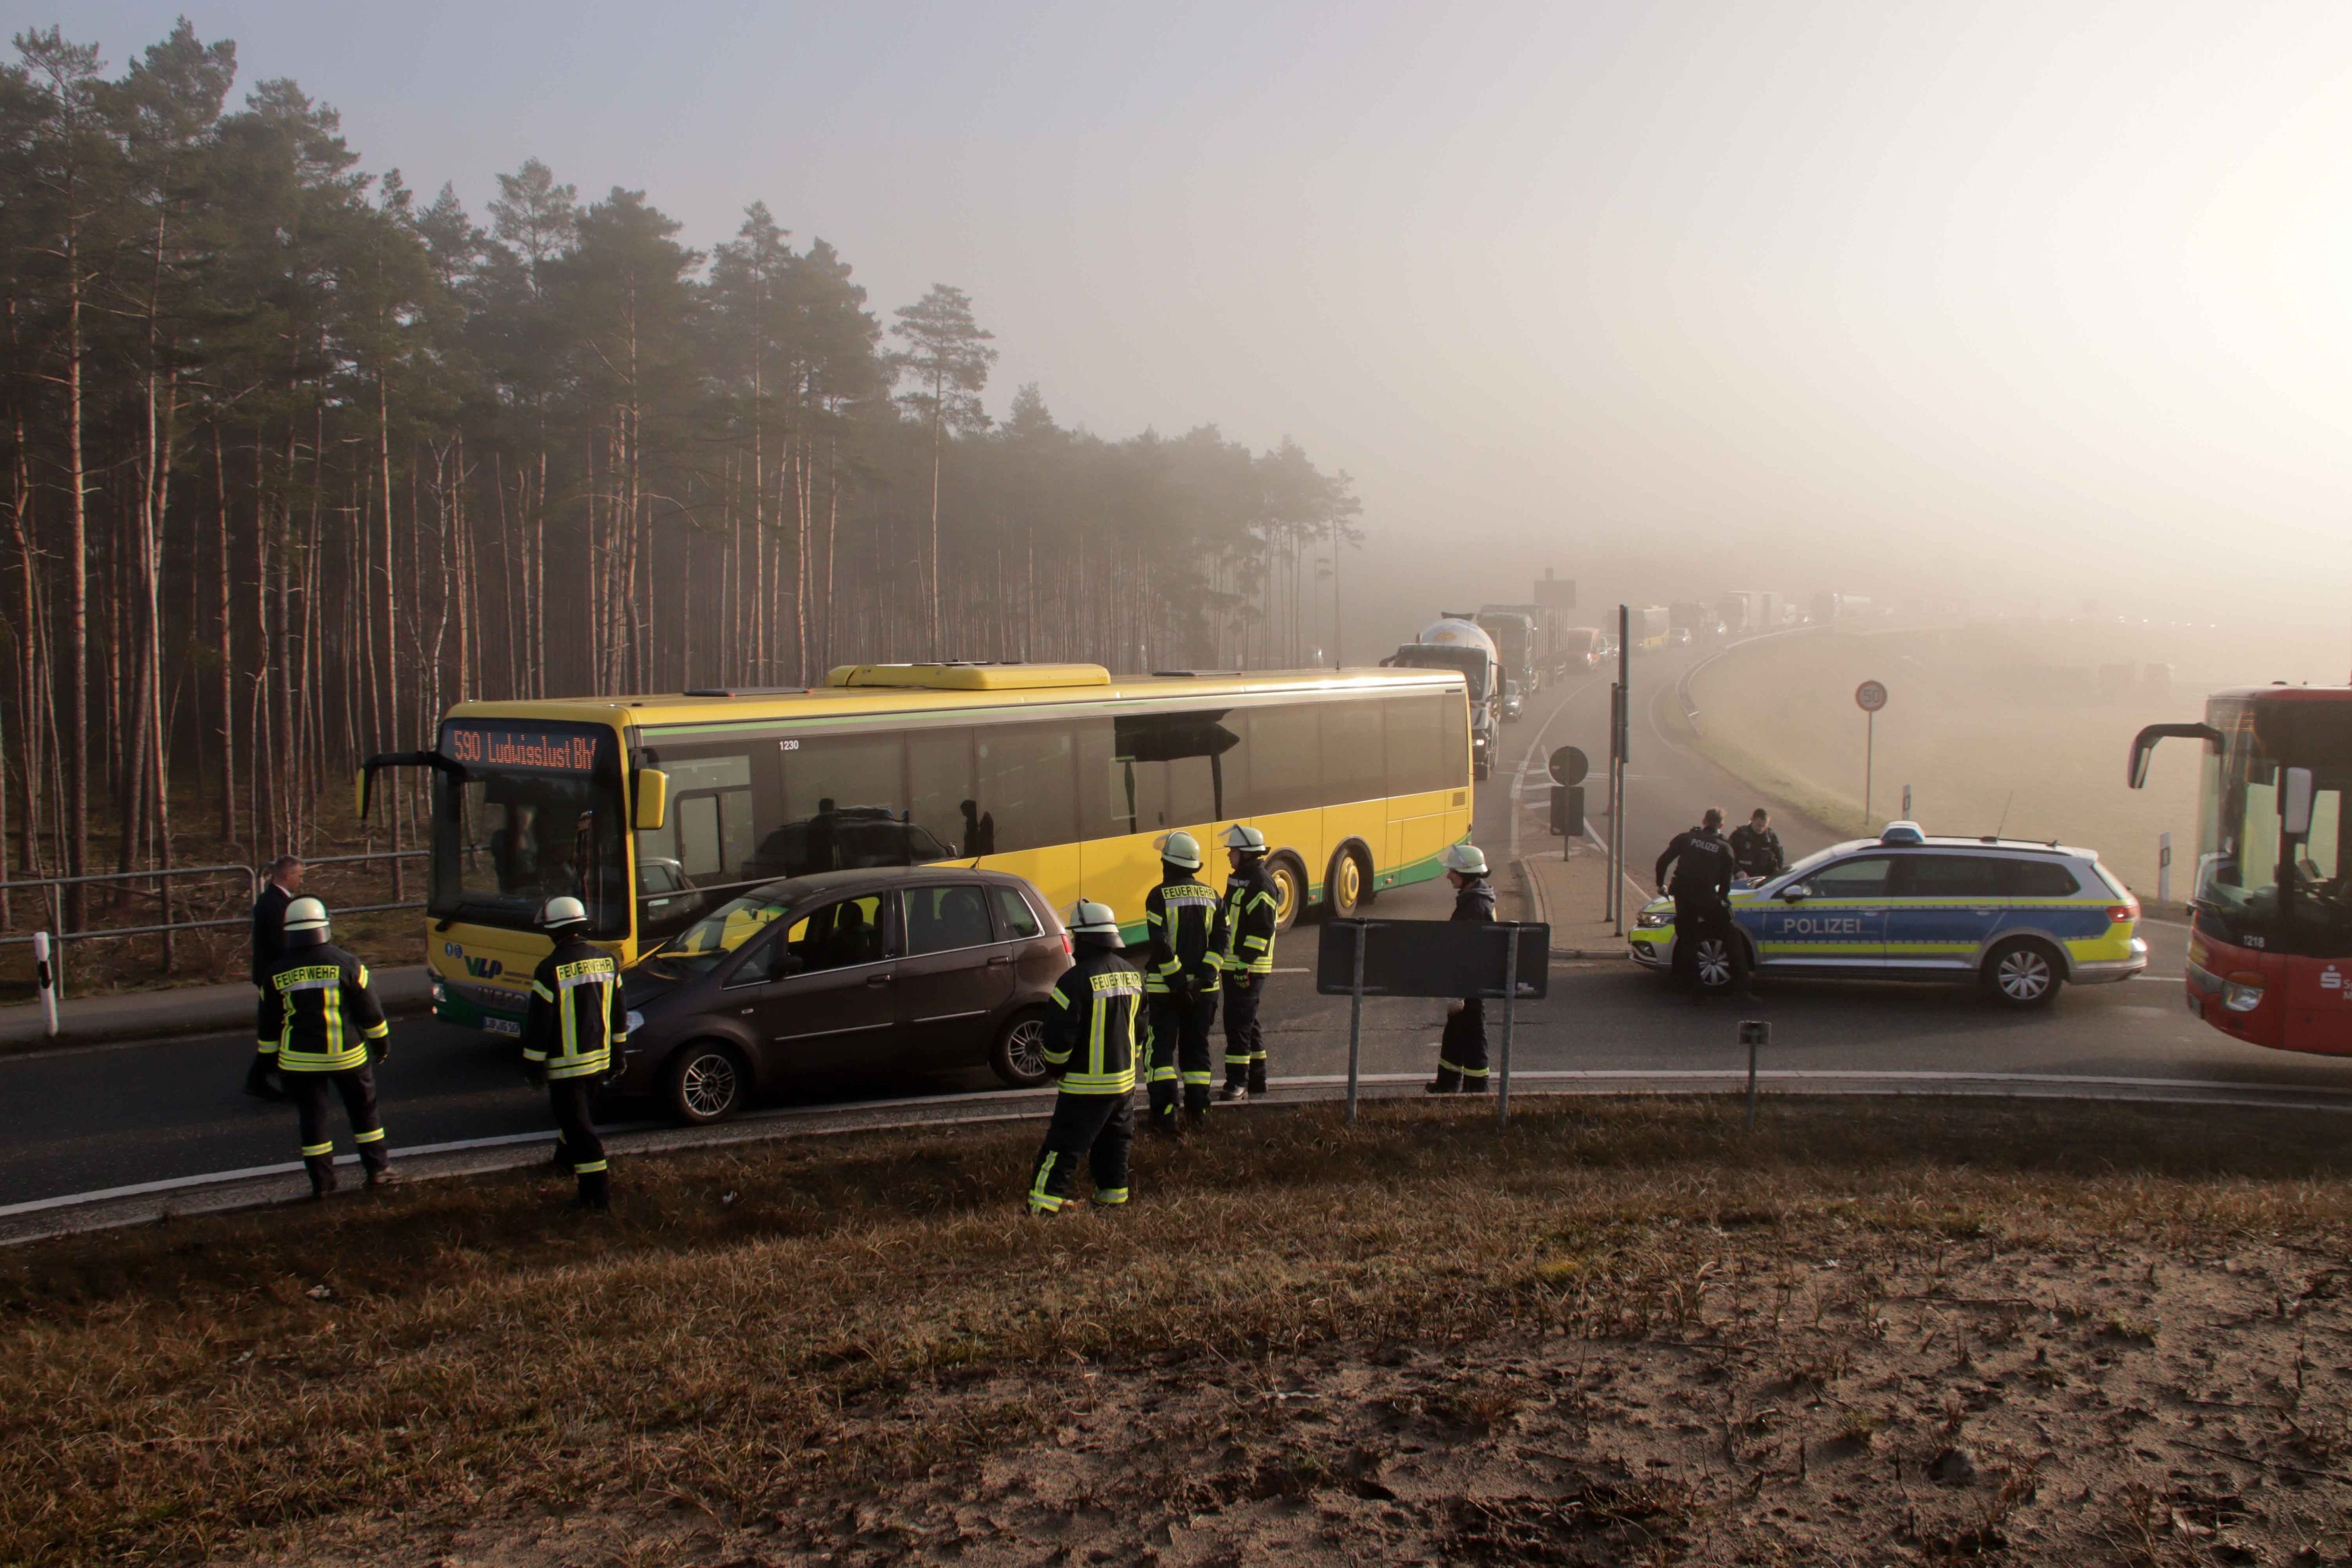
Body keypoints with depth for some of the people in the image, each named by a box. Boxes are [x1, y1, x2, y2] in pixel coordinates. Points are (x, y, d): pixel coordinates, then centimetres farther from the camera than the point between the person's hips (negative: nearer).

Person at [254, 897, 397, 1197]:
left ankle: (321, 1182, 11)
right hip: (347, 1056, -1)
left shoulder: (276, 974, -2)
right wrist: (381, 1043, 9)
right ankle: (378, 1169, 16)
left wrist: (272, 1058, 16)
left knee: (312, 1117, 9)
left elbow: (268, 1025, 5)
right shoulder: (345, 964, -7)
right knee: (364, 1111, 13)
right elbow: (370, 1011, -2)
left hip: (299, 1060, 1)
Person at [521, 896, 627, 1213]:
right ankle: (566, 1159, 49)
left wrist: (533, 1064, -7)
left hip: (565, 1063, -7)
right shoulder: (606, 960, 2)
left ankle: (598, 1195, -3)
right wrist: (616, 1049, 22)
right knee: (574, 1113, 28)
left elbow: (538, 1023, -16)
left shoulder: (551, 969, -19)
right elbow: (619, 1012, 11)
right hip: (599, 1058, 7)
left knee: (577, 1124, -2)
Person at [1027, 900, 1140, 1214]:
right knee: (1114, 1141, 20)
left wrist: (1055, 1067, -1)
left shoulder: (1077, 979, -20)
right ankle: (1113, 1194, 26)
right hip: (1124, 1079, 7)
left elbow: (1058, 1034, -19)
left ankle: (1043, 1203, -4)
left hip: (1085, 1084, -7)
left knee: (1064, 1145, -4)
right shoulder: (1132, 975, 6)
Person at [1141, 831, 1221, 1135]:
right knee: (1196, 1049, 14)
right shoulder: (1210, 895, 5)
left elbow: (1160, 945, -18)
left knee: (1163, 1049, 2)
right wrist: (1205, 976, -8)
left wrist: (1176, 981, -15)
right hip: (1202, 988, 4)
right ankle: (1197, 1111, 17)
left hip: (1165, 987, -4)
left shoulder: (1159, 896, -10)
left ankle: (1165, 1115, -5)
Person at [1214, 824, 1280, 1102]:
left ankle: (1237, 1082, -7)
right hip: (1233, 965, 10)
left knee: (1238, 1024, -10)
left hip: (1249, 968, -10)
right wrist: (1226, 960, 23)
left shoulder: (1260, 883, -15)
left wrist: (1245, 963, -24)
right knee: (1246, 1023, 14)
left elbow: (1262, 928, -21)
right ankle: (1256, 1079, 22)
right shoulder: (1238, 879, 16)